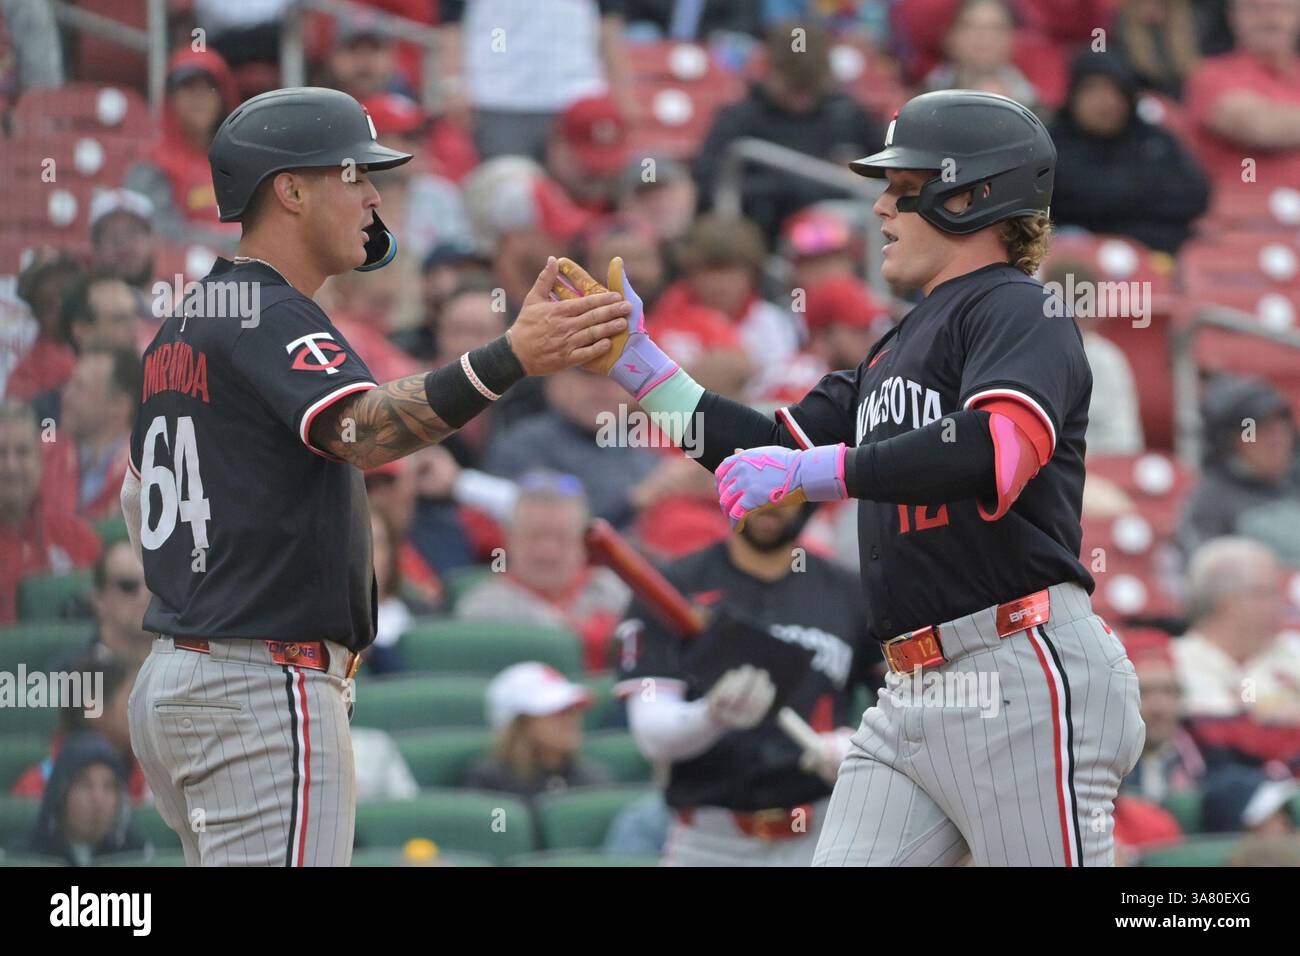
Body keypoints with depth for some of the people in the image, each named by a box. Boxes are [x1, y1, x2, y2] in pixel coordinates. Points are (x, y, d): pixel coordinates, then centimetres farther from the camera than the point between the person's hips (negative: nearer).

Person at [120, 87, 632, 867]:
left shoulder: (181, 328, 17)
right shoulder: (270, 316, -13)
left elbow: (139, 501, 25)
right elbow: (363, 430, -32)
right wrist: (511, 359, -44)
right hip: (268, 690, -10)